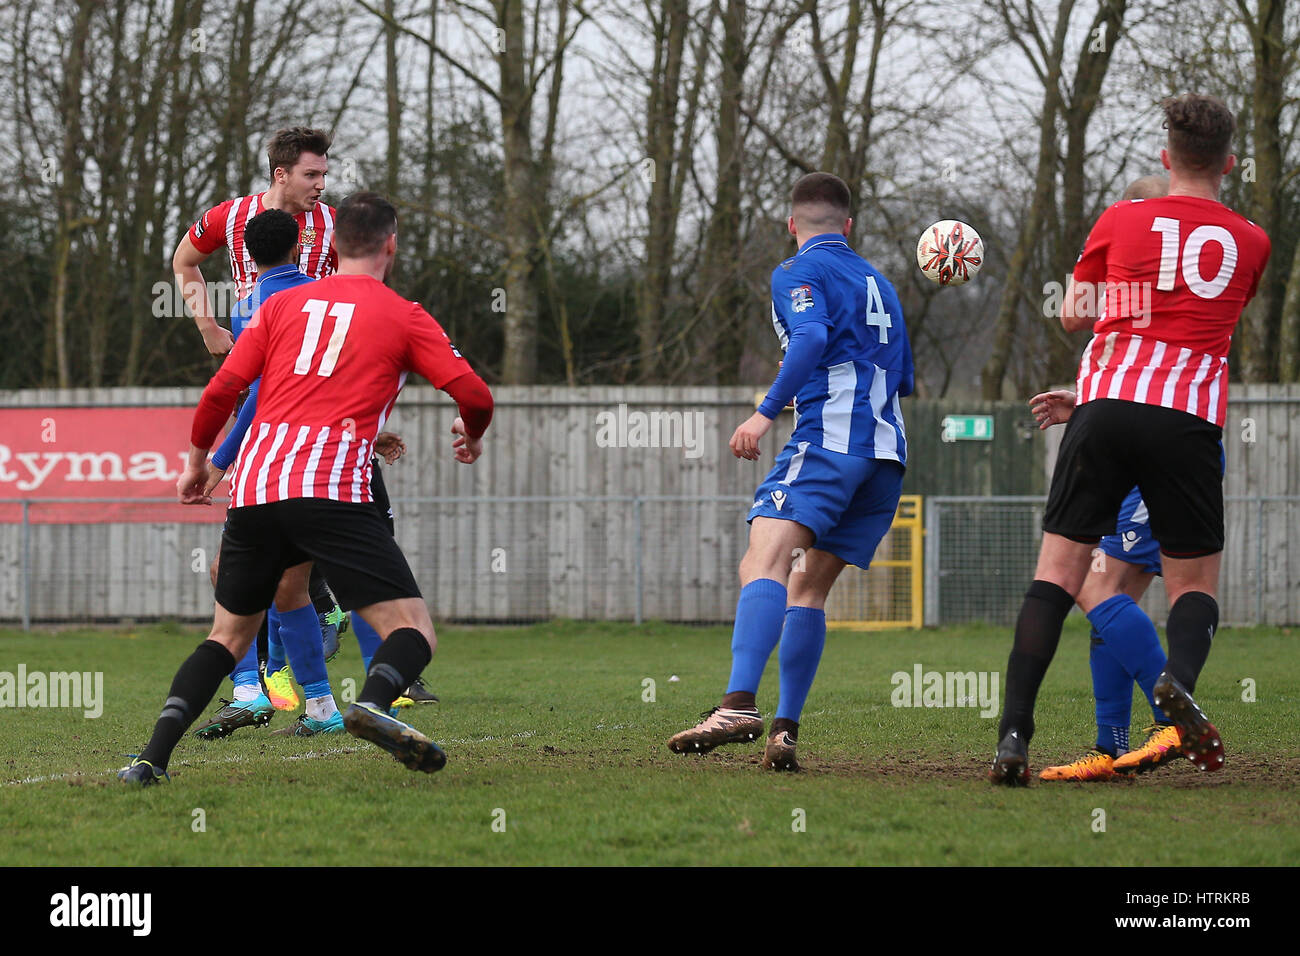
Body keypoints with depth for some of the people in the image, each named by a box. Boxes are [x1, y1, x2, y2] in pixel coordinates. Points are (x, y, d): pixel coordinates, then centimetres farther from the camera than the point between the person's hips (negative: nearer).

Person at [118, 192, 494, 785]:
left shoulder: (283, 305, 19)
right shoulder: (404, 317, 11)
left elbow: (222, 389, 13)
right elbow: (472, 394, 4)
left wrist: (197, 461, 28)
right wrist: (471, 436, 26)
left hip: (254, 490, 4)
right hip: (333, 489, -4)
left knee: (229, 637, 18)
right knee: (413, 632, -4)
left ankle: (153, 757, 1)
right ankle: (373, 703, -37)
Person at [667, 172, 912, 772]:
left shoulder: (799, 272, 4)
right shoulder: (878, 283, 27)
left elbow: (812, 337, -16)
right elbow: (902, 379, 32)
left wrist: (767, 412, -21)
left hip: (829, 438, -8)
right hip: (887, 452, 8)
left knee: (763, 565, -22)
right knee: (807, 587, 13)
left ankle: (739, 705, -42)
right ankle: (785, 732, 4)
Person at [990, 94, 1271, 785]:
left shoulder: (1121, 221, 11)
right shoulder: (1249, 242, 13)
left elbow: (1072, 313, 22)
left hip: (1105, 407, 0)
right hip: (1190, 416, 0)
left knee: (1057, 573, 3)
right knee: (1194, 583, 10)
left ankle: (1014, 734, -11)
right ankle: (1179, 678, -23)